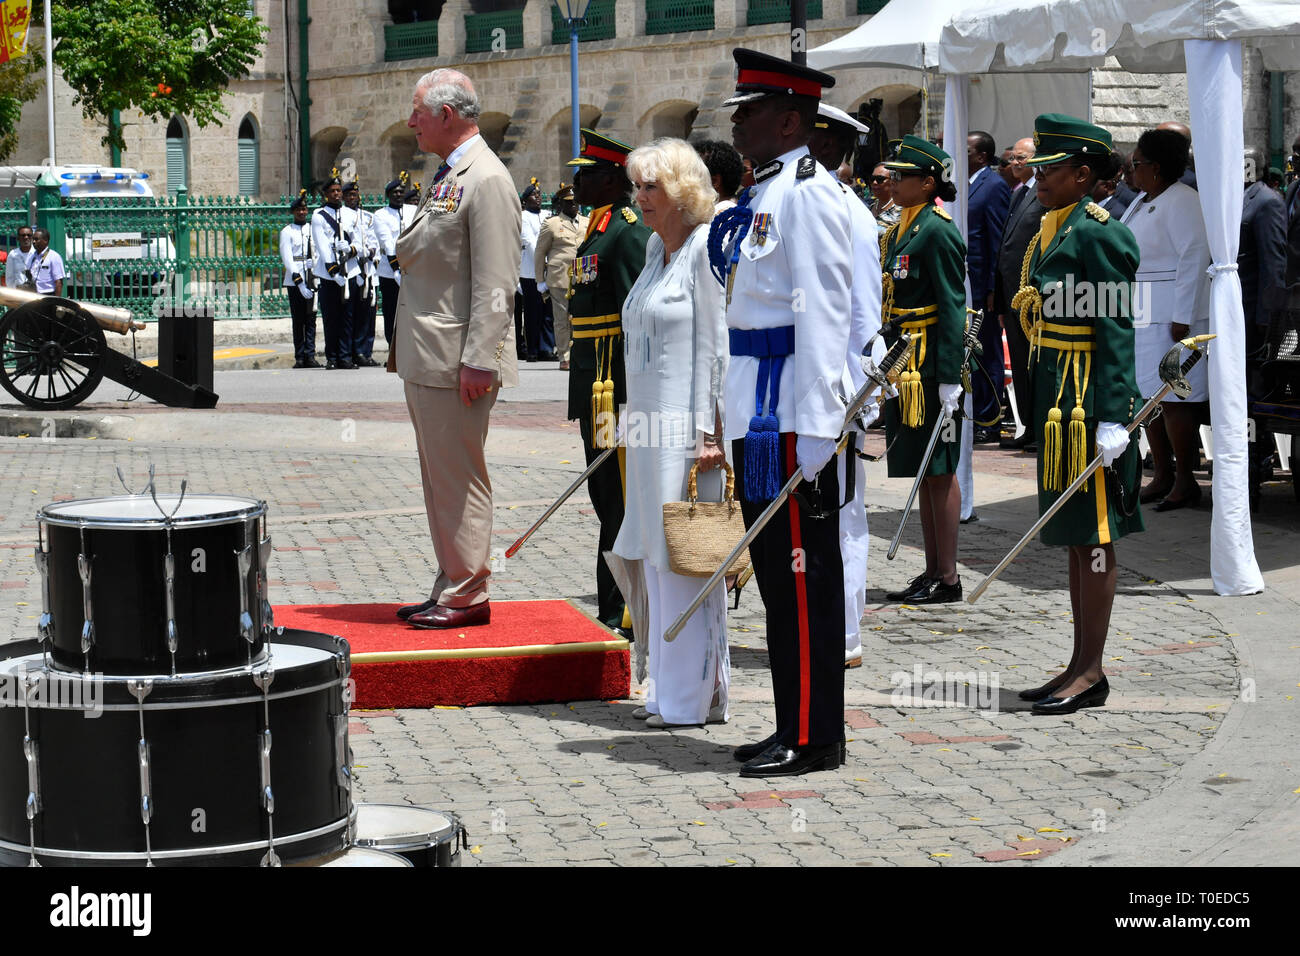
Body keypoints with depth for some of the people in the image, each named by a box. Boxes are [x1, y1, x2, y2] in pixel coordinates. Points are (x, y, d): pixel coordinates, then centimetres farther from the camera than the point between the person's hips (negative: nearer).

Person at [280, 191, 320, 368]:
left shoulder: (313, 229, 13)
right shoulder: (287, 232, 1)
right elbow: (287, 260, -6)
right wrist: (300, 283, -14)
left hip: (312, 279, 3)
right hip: (294, 282, -3)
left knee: (310, 319, -1)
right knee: (298, 320, 0)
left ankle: (310, 355, -2)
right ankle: (299, 358, 3)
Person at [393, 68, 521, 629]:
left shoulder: (487, 180, -13)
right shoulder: (446, 177, 18)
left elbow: (495, 283, -18)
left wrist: (478, 361, -21)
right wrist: (407, 250, 9)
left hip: (455, 362, -10)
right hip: (424, 361, 10)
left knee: (459, 479, -5)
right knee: (439, 479, 14)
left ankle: (469, 597, 2)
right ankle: (451, 589, 21)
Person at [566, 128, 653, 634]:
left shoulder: (630, 232, -14)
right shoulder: (599, 231, 18)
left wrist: (626, 389, -24)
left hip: (616, 382, -11)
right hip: (593, 383, 11)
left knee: (619, 500, -7)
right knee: (606, 495, 15)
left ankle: (618, 615, -4)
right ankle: (615, 610, 23)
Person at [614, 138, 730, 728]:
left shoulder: (707, 247, -11)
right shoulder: (657, 247, 16)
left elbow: (717, 347, -14)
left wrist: (709, 432, -17)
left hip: (687, 424, -9)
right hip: (649, 424, 9)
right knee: (655, 557, 12)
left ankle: (695, 698, 2)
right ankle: (669, 691, 19)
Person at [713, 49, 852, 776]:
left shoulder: (808, 192, -13)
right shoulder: (765, 191, 17)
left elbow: (824, 311, -19)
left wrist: (813, 429, -22)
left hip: (789, 415, -10)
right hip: (758, 414, 10)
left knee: (804, 575, -4)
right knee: (777, 572, 13)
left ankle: (814, 739, 2)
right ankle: (797, 727, 21)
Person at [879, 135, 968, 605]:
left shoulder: (936, 231, -13)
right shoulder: (902, 229, 15)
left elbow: (953, 307, -17)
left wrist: (950, 378, -21)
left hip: (930, 366, -9)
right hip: (904, 366, 9)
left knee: (938, 471, -4)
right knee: (921, 470, 12)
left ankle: (947, 579, 2)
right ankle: (932, 572, 19)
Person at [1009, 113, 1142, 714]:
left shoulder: (1099, 233, -13)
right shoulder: (1054, 231, 15)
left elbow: (1115, 330, -18)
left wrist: (1112, 417, -22)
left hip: (1090, 401, -10)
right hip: (1057, 400, 10)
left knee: (1093, 534, -4)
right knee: (1074, 534, 13)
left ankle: (1091, 673, 2)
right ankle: (1081, 666, 19)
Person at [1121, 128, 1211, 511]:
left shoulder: (1182, 202, -13)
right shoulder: (1141, 202, 16)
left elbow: (1195, 257, -18)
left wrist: (1182, 318, -21)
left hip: (1172, 317, -9)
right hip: (1142, 317, 10)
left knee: (1173, 400, -8)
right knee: (1149, 397, 10)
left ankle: (1185, 480, -2)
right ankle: (1162, 475, 17)